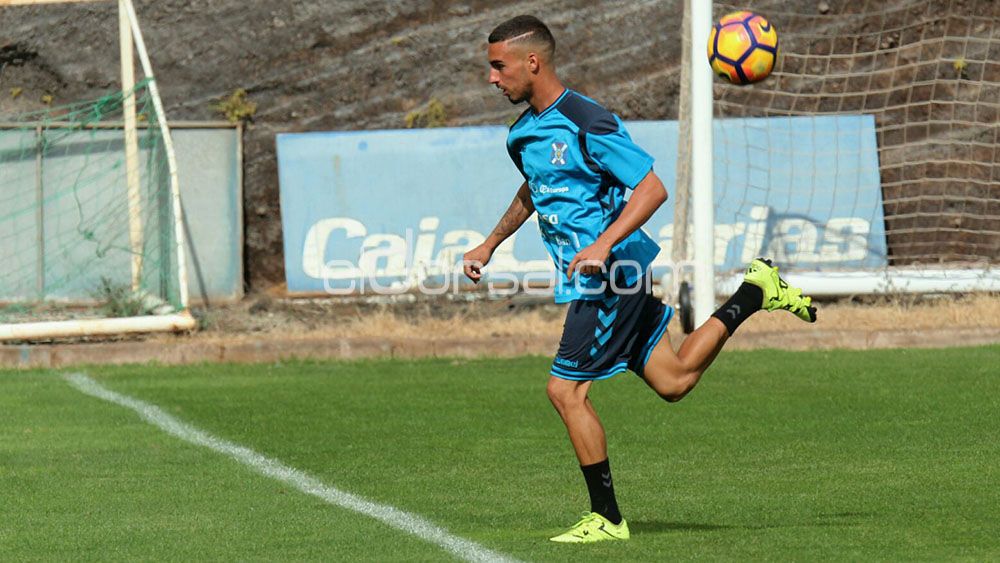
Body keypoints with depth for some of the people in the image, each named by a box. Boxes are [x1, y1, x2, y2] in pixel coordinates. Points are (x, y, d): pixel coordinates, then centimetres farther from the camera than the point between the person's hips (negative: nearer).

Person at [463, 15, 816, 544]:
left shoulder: (587, 122, -18)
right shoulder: (523, 132, 9)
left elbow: (653, 188, -19)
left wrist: (604, 244, -29)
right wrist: (489, 245, 30)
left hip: (611, 276, -9)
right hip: (594, 278, 9)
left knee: (565, 390, -9)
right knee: (673, 380, 12)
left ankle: (606, 517, 0)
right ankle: (754, 291, 23)